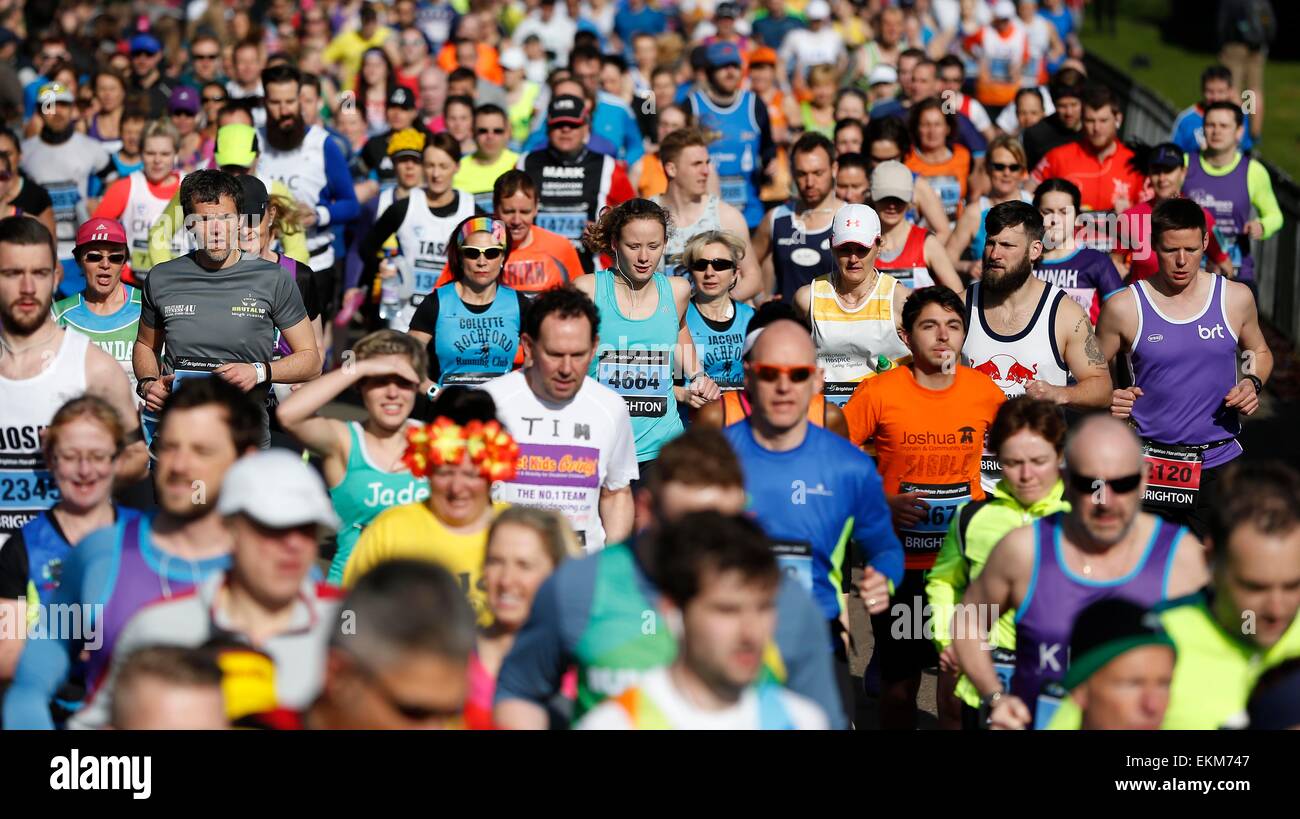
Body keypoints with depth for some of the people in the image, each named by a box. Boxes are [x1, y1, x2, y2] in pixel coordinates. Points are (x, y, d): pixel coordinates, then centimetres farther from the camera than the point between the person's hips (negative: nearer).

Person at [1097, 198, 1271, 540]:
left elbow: (1259, 352, 20)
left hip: (1218, 463, 1)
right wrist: (1108, 400, -14)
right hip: (1147, 463, -1)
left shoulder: (1236, 298, 3)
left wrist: (1252, 382, -1)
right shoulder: (1124, 306, -3)